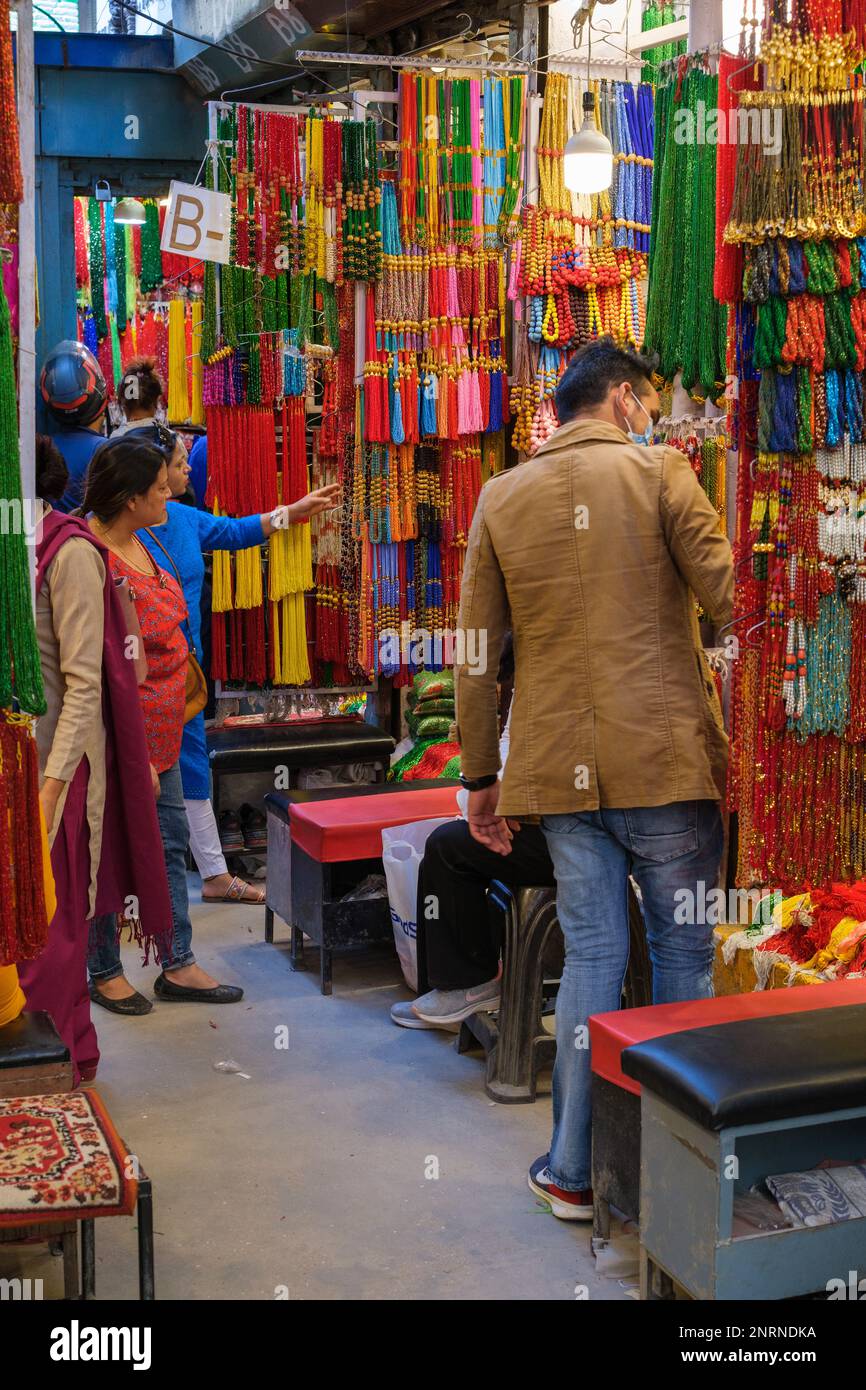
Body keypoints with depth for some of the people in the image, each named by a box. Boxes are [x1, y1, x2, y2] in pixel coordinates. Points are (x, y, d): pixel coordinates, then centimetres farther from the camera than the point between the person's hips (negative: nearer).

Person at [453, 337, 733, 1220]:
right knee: (683, 949, 8)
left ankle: (573, 1171, 16)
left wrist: (480, 777, 16)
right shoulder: (656, 470, 0)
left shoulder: (500, 496, 11)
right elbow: (730, 593, -9)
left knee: (591, 953, 11)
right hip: (664, 756, -3)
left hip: (559, 769, 4)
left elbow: (475, 655, 10)